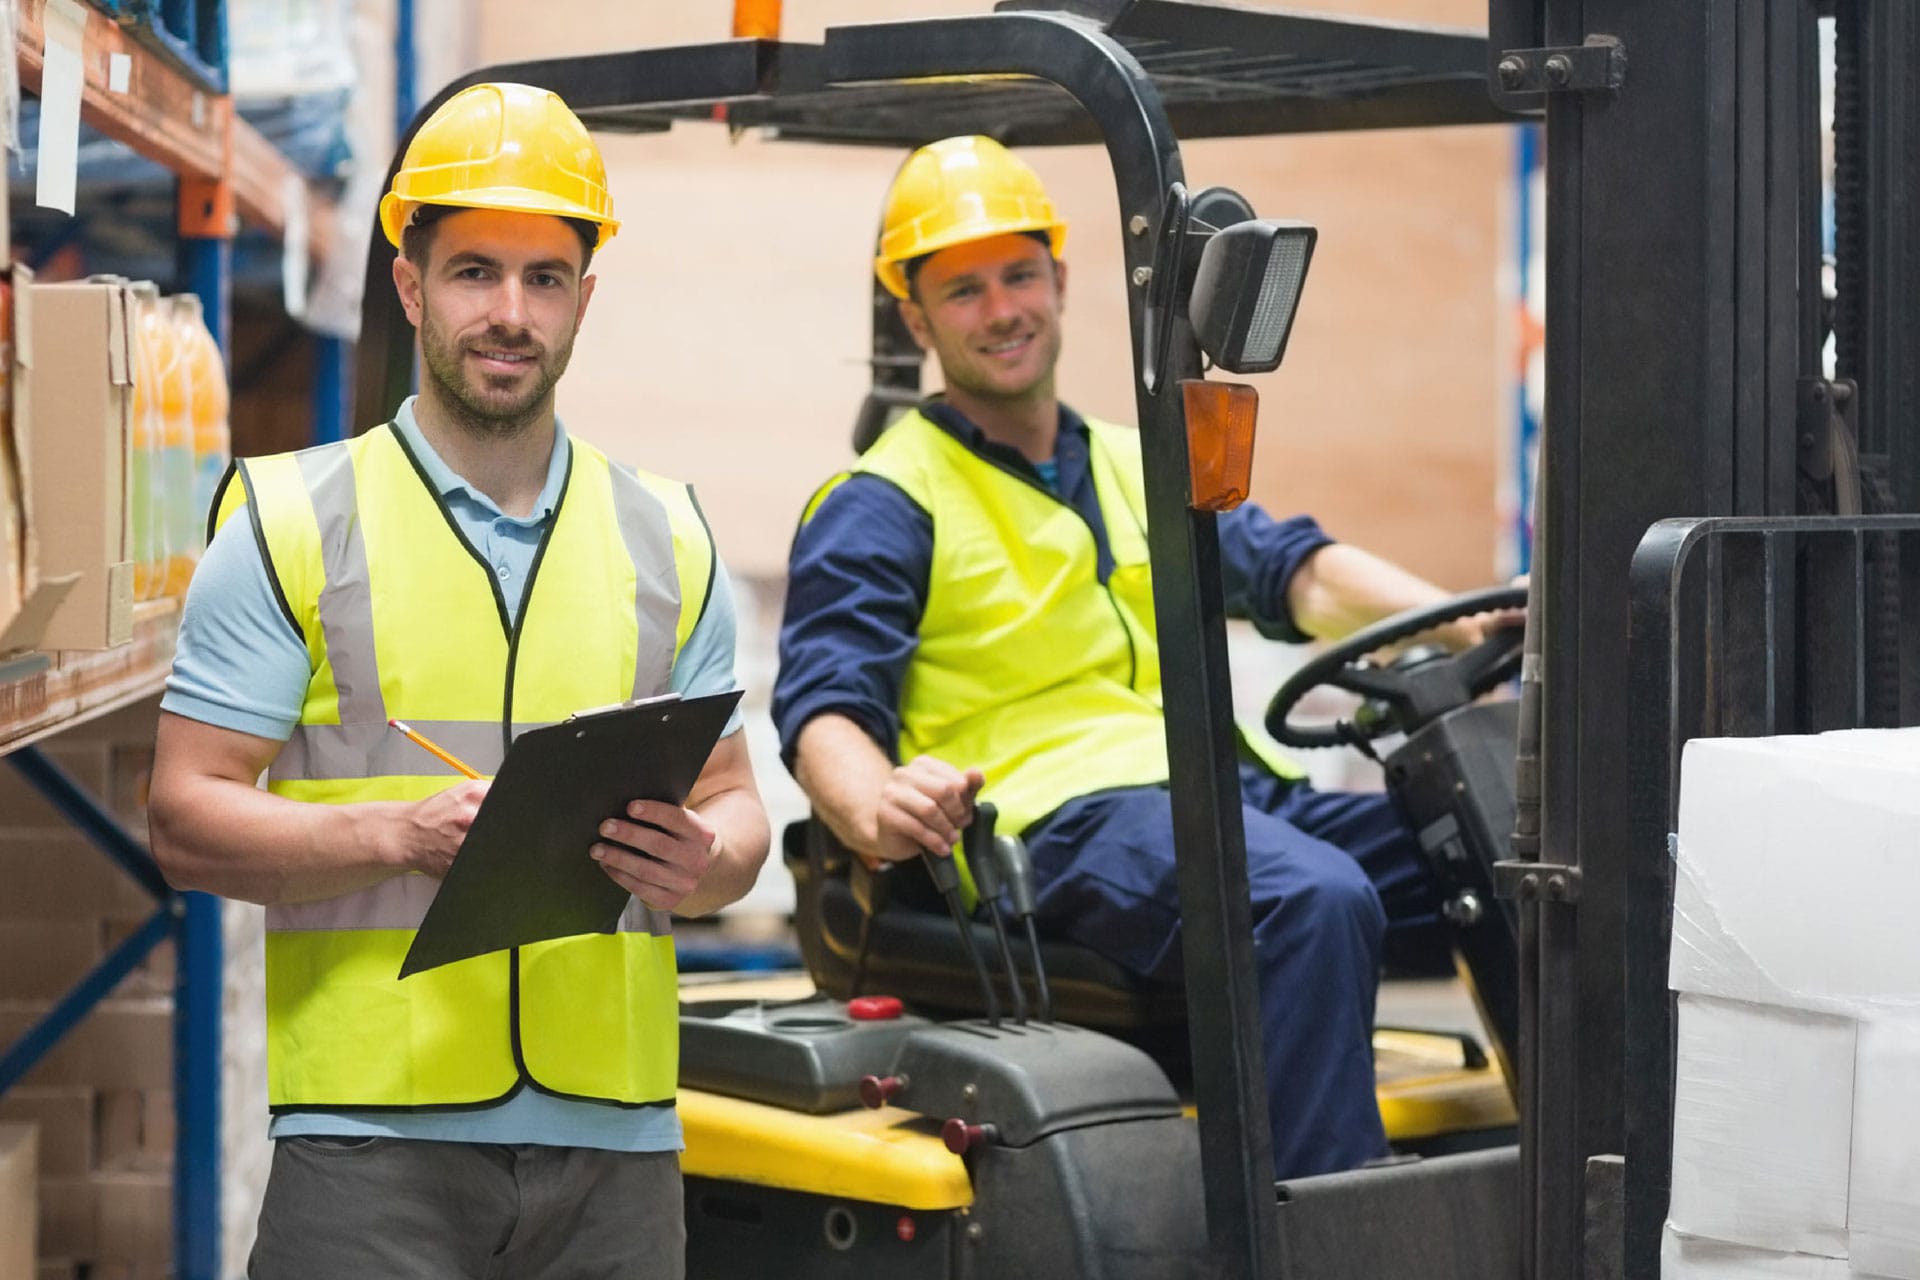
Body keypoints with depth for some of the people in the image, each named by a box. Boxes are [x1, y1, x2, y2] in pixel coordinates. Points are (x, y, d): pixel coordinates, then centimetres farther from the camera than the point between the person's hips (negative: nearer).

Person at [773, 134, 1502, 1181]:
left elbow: (1295, 570, 12)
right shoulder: (880, 507, 8)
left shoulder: (1142, 468, 28)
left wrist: (1471, 623, -7)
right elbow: (824, 711, -4)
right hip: (1059, 813, -6)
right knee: (1313, 900, -35)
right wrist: (878, 809, -29)